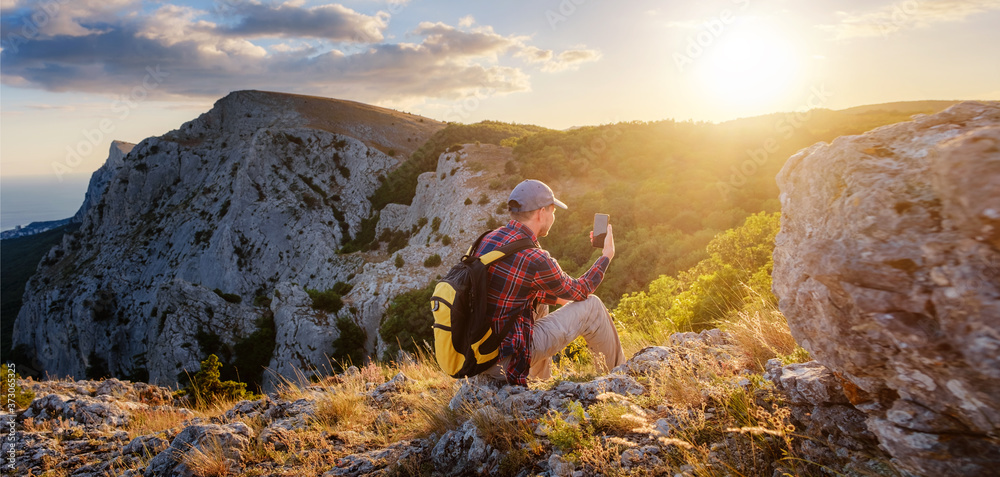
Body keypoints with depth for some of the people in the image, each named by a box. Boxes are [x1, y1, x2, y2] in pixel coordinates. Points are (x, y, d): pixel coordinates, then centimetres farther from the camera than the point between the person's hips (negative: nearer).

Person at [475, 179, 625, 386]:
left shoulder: (488, 238, 0)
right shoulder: (534, 260, -23)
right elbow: (580, 291, -3)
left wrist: (557, 298, 23)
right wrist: (606, 256, 10)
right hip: (508, 358, -8)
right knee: (591, 306, 1)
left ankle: (542, 380, 37)